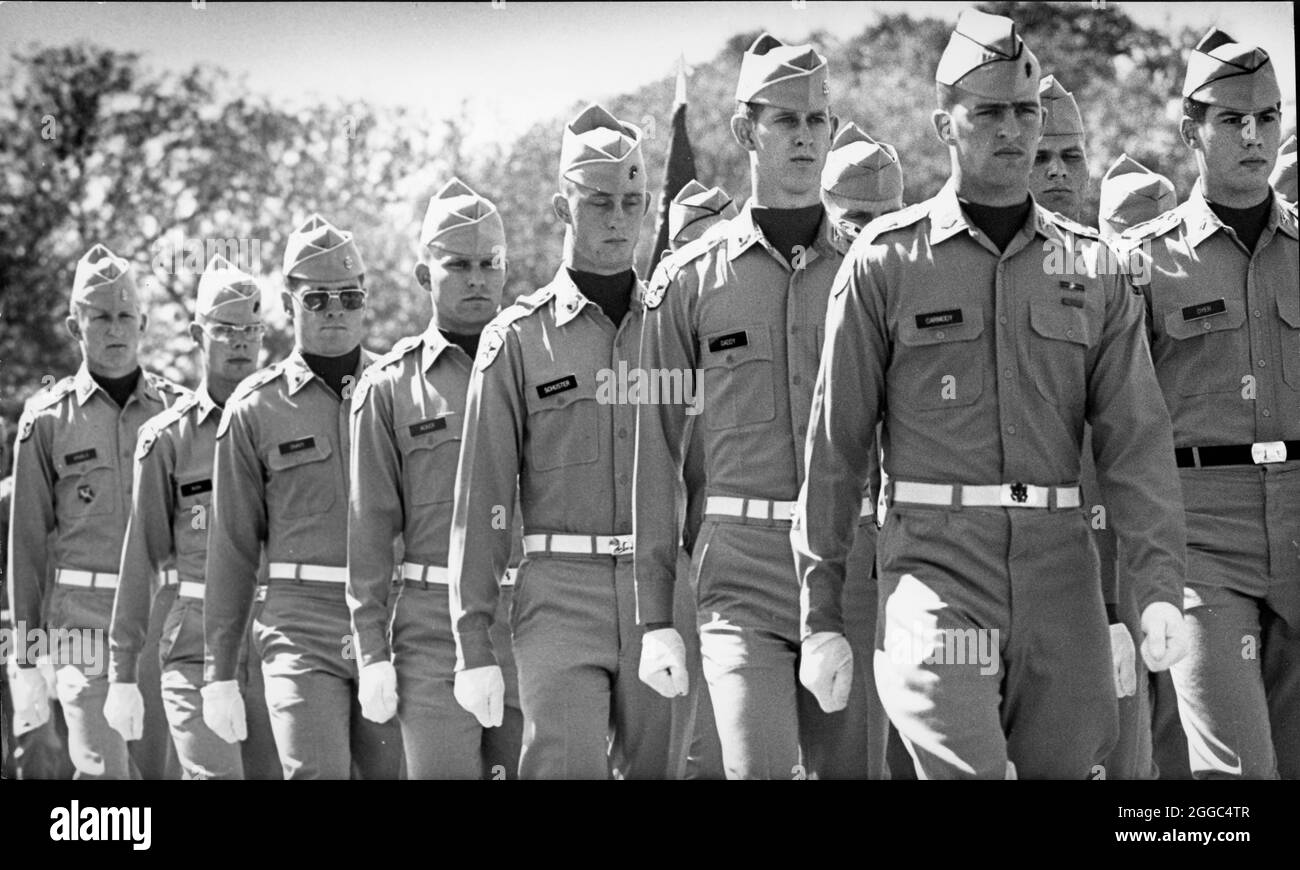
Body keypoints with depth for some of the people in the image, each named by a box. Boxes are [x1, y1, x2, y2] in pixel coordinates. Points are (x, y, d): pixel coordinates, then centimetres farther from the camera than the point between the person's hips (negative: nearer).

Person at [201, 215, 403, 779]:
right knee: (316, 774, -16)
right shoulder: (256, 407, 5)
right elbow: (231, 548, 8)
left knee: (397, 770, 2)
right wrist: (219, 673, 5)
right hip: (302, 631, -2)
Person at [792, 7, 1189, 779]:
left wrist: (1160, 586, -10)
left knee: (1065, 764, 6)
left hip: (1061, 566, 3)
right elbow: (835, 444, 4)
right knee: (964, 769, -19)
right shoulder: (885, 263, 2)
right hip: (936, 567, -3)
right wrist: (821, 613, 2)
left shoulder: (1095, 267, 10)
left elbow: (1135, 436, 3)